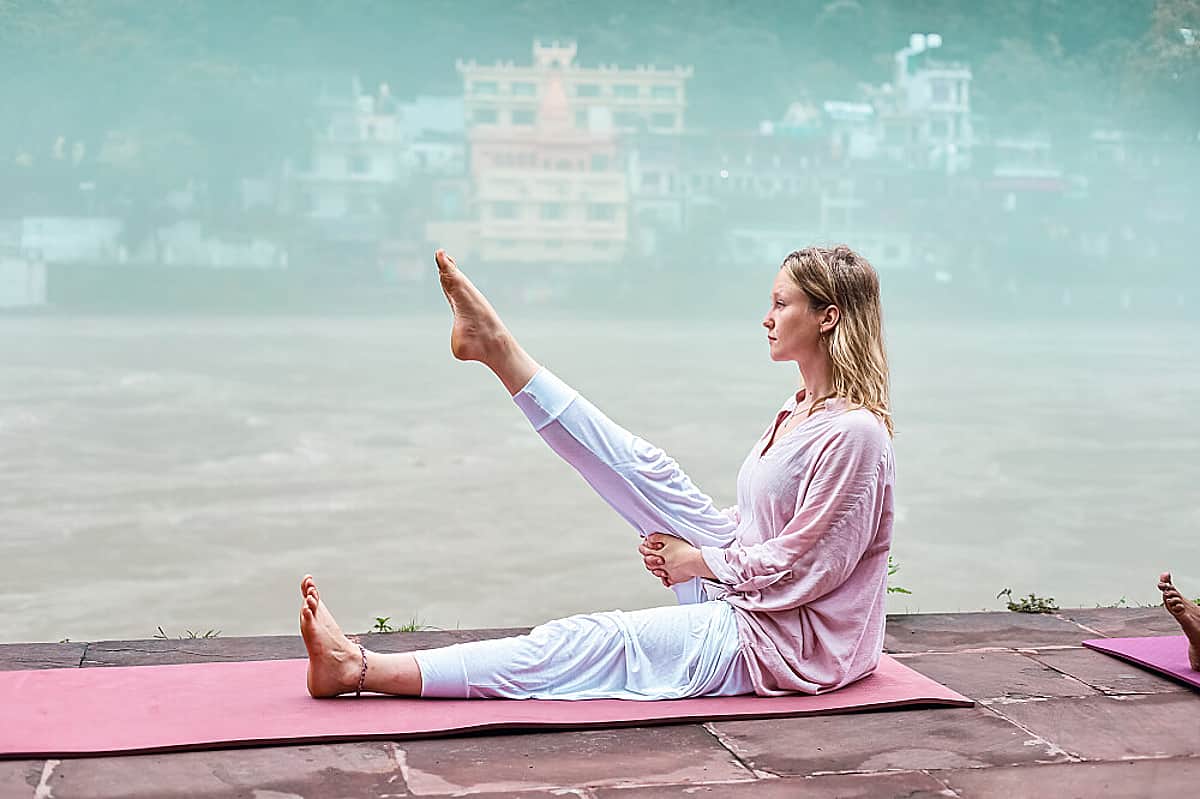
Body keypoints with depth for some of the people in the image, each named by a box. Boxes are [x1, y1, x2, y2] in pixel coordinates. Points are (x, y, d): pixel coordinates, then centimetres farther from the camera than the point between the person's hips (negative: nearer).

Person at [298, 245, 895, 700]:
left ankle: (357, 669, -15)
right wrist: (693, 545, 2)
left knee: (585, 643, -14)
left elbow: (801, 566, -21)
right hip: (748, 600, 9)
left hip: (786, 642, -9)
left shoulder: (853, 432, -21)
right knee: (646, 475, 1)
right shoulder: (803, 410, 10)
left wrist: (700, 561, -10)